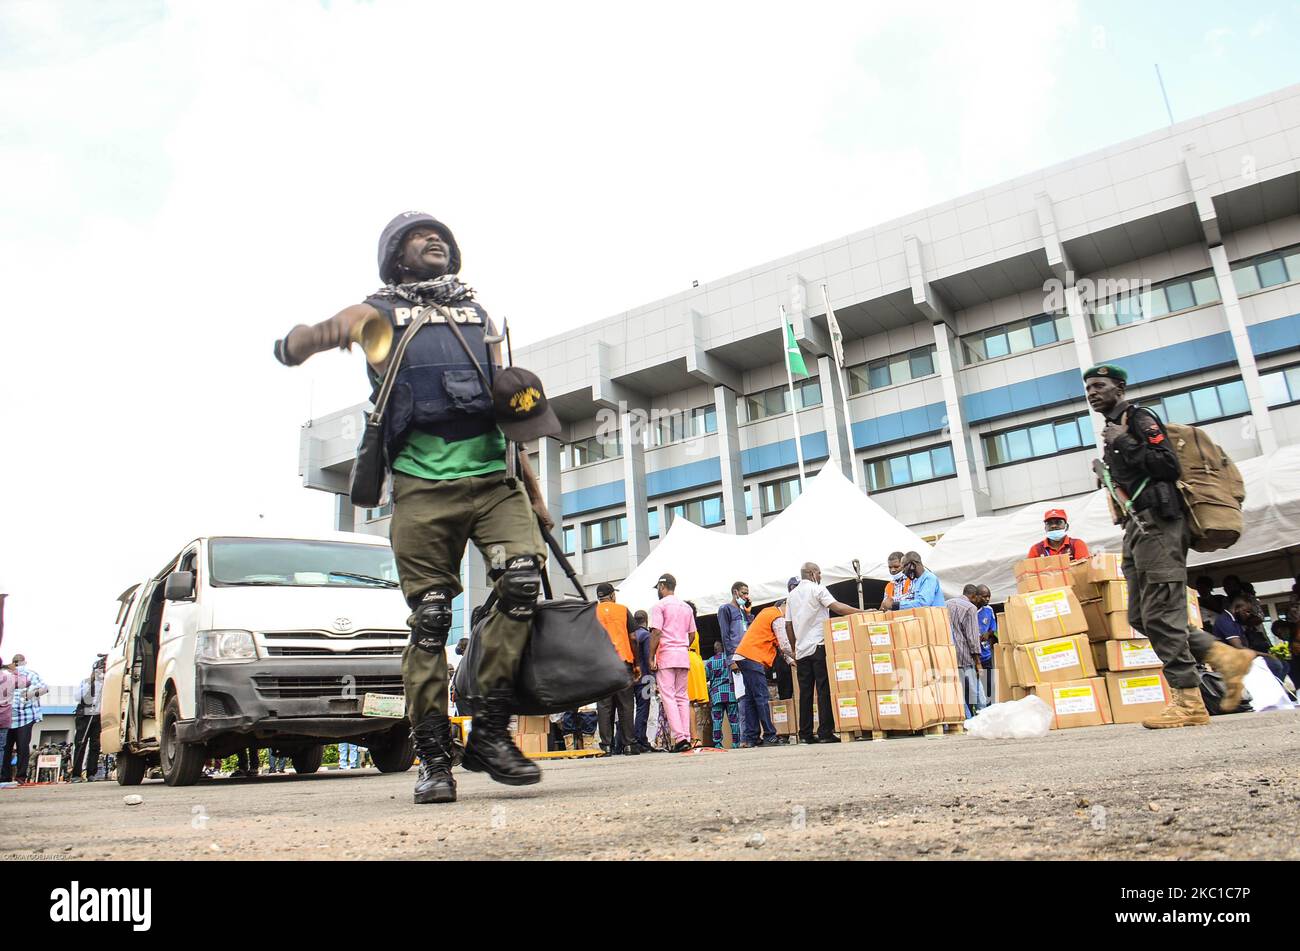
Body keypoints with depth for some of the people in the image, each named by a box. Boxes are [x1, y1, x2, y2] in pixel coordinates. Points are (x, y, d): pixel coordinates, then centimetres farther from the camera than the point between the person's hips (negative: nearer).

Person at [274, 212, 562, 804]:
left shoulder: (479, 317, 26)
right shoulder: (379, 313, 15)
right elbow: (287, 350, 2)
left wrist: (533, 491, 19)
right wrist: (326, 331, -23)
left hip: (494, 475, 3)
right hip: (423, 486, -2)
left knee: (523, 578, -20)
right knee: (429, 621, -4)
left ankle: (489, 732, -10)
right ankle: (434, 758, 7)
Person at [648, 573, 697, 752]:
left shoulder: (659, 605, -5)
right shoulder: (686, 607, 16)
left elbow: (656, 633, -12)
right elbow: (692, 633, 15)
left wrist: (651, 657, -9)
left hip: (666, 656, -6)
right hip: (684, 656, 6)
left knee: (668, 697, -6)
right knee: (682, 697, 9)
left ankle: (679, 737, -15)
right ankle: (686, 736, 3)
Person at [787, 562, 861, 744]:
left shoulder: (792, 595, 15)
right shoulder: (817, 589, -4)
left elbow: (788, 624, 16)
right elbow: (836, 607, -17)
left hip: (801, 649, 6)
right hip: (819, 646, -6)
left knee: (805, 692, 7)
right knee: (824, 690, -5)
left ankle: (805, 734, 7)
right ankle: (825, 732, -8)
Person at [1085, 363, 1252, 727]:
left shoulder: (1139, 418, -3)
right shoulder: (1113, 429, 23)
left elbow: (1169, 466, -15)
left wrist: (1123, 443, -14)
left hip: (1156, 525, -10)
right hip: (1137, 528, 10)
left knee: (1160, 615, -11)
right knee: (1142, 617, 6)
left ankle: (1188, 702, -7)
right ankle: (1225, 656, 10)